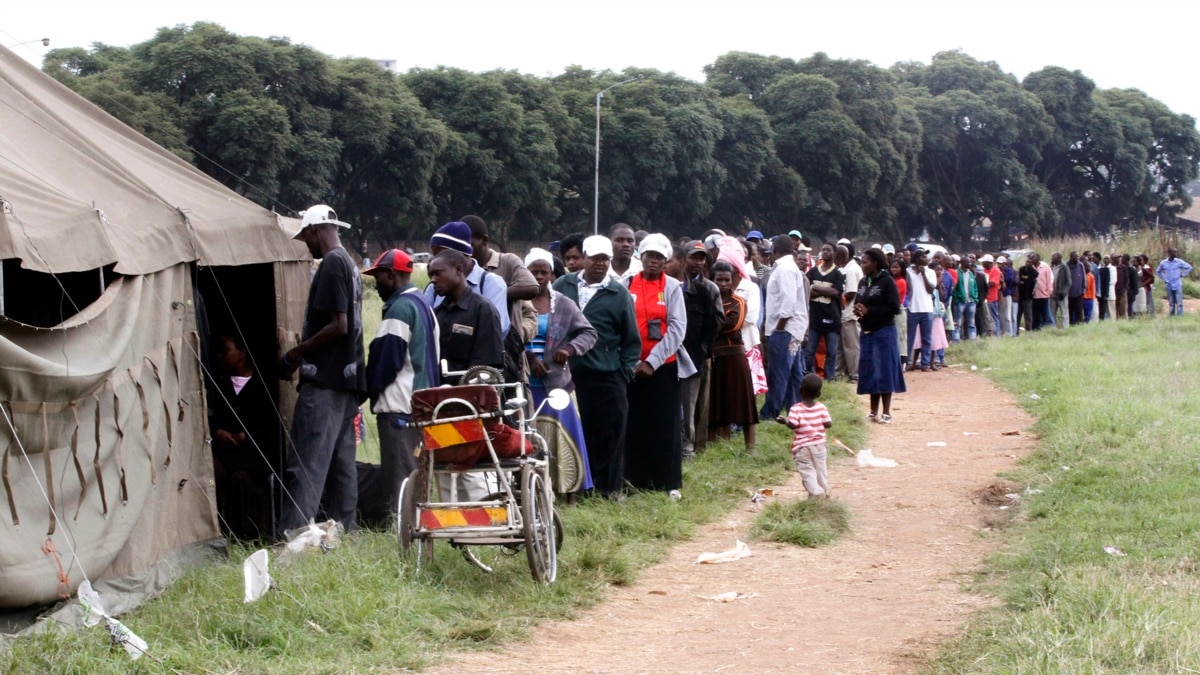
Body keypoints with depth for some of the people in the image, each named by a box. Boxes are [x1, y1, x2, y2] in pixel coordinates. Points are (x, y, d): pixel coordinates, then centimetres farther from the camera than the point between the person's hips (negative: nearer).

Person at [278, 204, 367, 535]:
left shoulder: (331, 264, -13)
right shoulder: (350, 265, 17)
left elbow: (338, 326, -20)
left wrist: (296, 353, -12)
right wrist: (304, 351, 17)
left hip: (324, 382, -10)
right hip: (348, 379, 10)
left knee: (306, 464, -13)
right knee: (341, 461, 11)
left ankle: (291, 536, -17)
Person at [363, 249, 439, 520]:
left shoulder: (399, 308, -13)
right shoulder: (423, 304, 17)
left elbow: (387, 359, -15)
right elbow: (433, 358, 19)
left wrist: (370, 388, -2)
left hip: (398, 406, -10)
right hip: (422, 402, 10)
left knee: (399, 473, -9)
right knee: (417, 473, 12)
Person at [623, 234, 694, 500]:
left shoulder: (672, 287, 0)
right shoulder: (627, 285, 4)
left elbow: (677, 328, -6)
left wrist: (652, 361, -13)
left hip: (664, 365, -1)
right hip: (633, 366, 1)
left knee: (666, 426, 1)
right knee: (635, 425, 2)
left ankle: (670, 483, 6)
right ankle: (637, 480, 9)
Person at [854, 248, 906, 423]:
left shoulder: (886, 281, -11)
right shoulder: (863, 282, 10)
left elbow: (894, 308, -15)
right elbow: (858, 303, 19)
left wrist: (869, 311, -18)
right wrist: (858, 310, -6)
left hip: (884, 331, -7)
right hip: (867, 331, 7)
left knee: (884, 371, -3)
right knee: (870, 371, 9)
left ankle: (886, 413, 2)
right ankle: (874, 411, 16)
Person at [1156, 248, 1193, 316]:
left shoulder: (1179, 262, -4)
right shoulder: (1163, 263, 1)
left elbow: (1189, 267, 7)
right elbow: (1158, 271, 18)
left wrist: (1182, 275, 2)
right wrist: (1164, 278, 9)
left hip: (1178, 285, -2)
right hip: (1169, 286, 2)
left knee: (1179, 303, -6)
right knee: (1171, 303, 9)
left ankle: (1180, 316, -4)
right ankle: (1171, 316, 17)